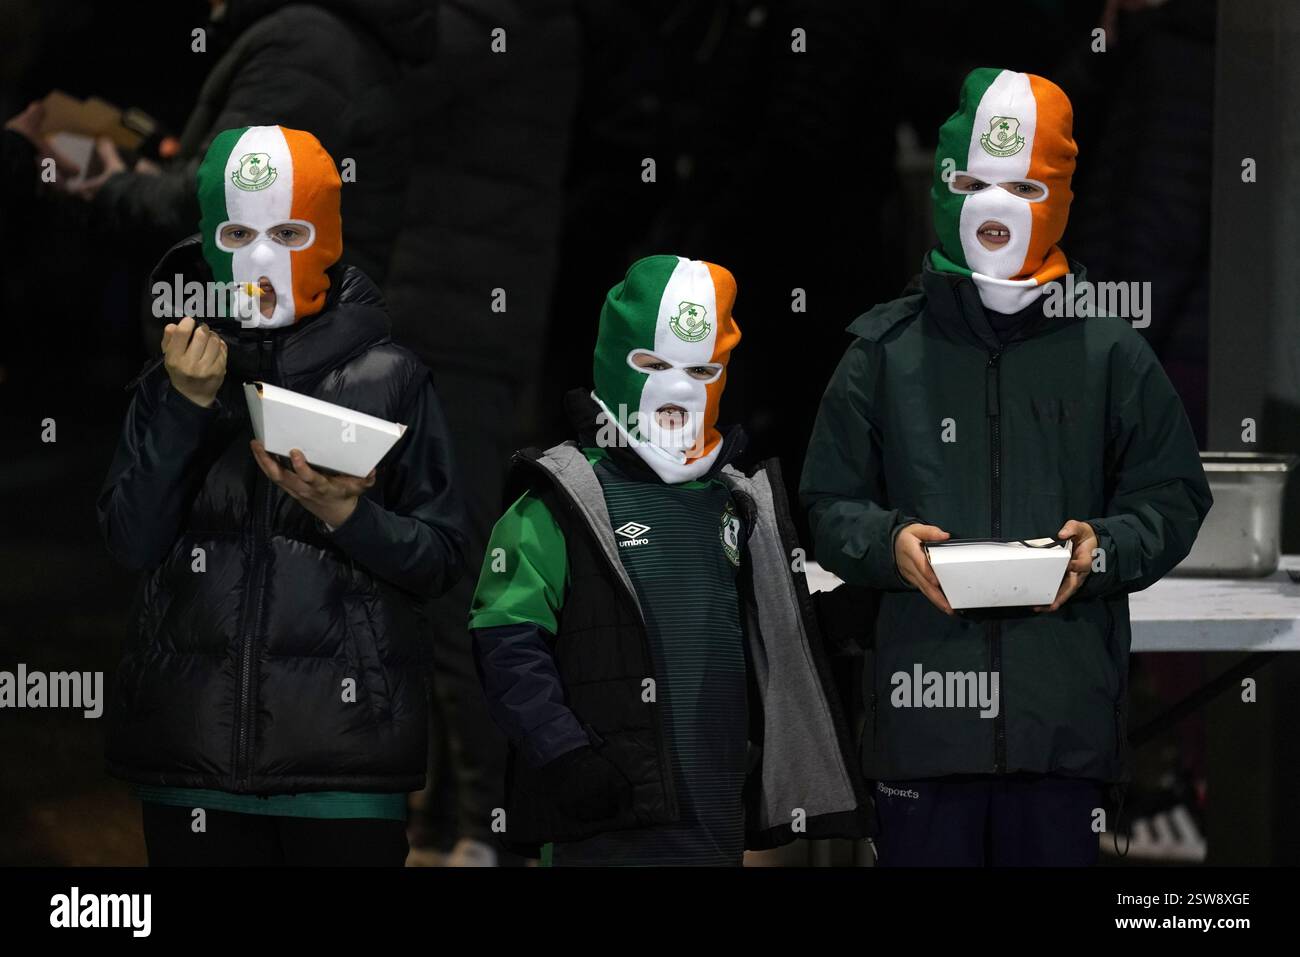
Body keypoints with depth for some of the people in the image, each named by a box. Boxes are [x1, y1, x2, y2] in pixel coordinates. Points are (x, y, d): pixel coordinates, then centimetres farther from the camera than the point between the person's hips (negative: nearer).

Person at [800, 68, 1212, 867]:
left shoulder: (1110, 353, 9)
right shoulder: (884, 351, 11)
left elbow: (1174, 501, 10)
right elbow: (829, 503, 13)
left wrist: (1104, 548, -9)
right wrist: (888, 544, -8)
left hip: (1064, 708, 0)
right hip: (924, 704, 0)